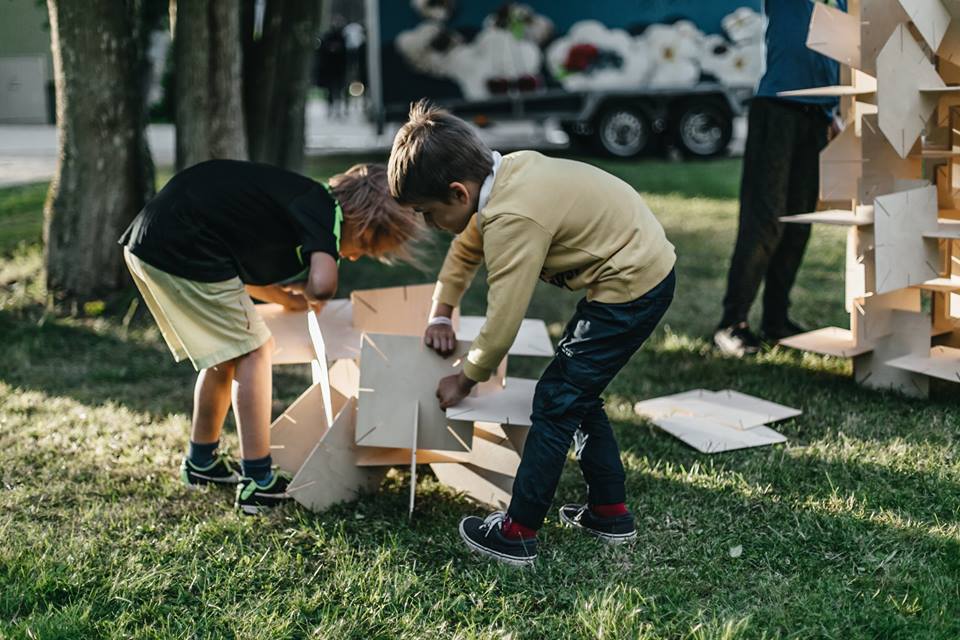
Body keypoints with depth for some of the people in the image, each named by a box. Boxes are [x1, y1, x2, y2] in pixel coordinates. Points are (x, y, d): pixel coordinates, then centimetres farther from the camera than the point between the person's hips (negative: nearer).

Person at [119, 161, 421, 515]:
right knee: (252, 352, -1)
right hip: (184, 252, -10)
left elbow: (244, 270, 26)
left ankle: (202, 460, 35)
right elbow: (323, 285, -26)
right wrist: (309, 295, -3)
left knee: (227, 351, 21)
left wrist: (292, 299, 20)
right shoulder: (323, 209, -10)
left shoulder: (297, 198, 18)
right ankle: (259, 483, -2)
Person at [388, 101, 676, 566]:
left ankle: (517, 534, 2)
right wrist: (440, 315, 15)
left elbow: (503, 324, -21)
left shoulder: (513, 221, -27)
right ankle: (610, 512, 27)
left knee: (556, 401, -5)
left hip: (632, 287, -10)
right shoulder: (506, 173, 2)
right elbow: (467, 247, 21)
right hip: (646, 267, 10)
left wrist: (465, 380, -4)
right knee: (577, 395, 18)